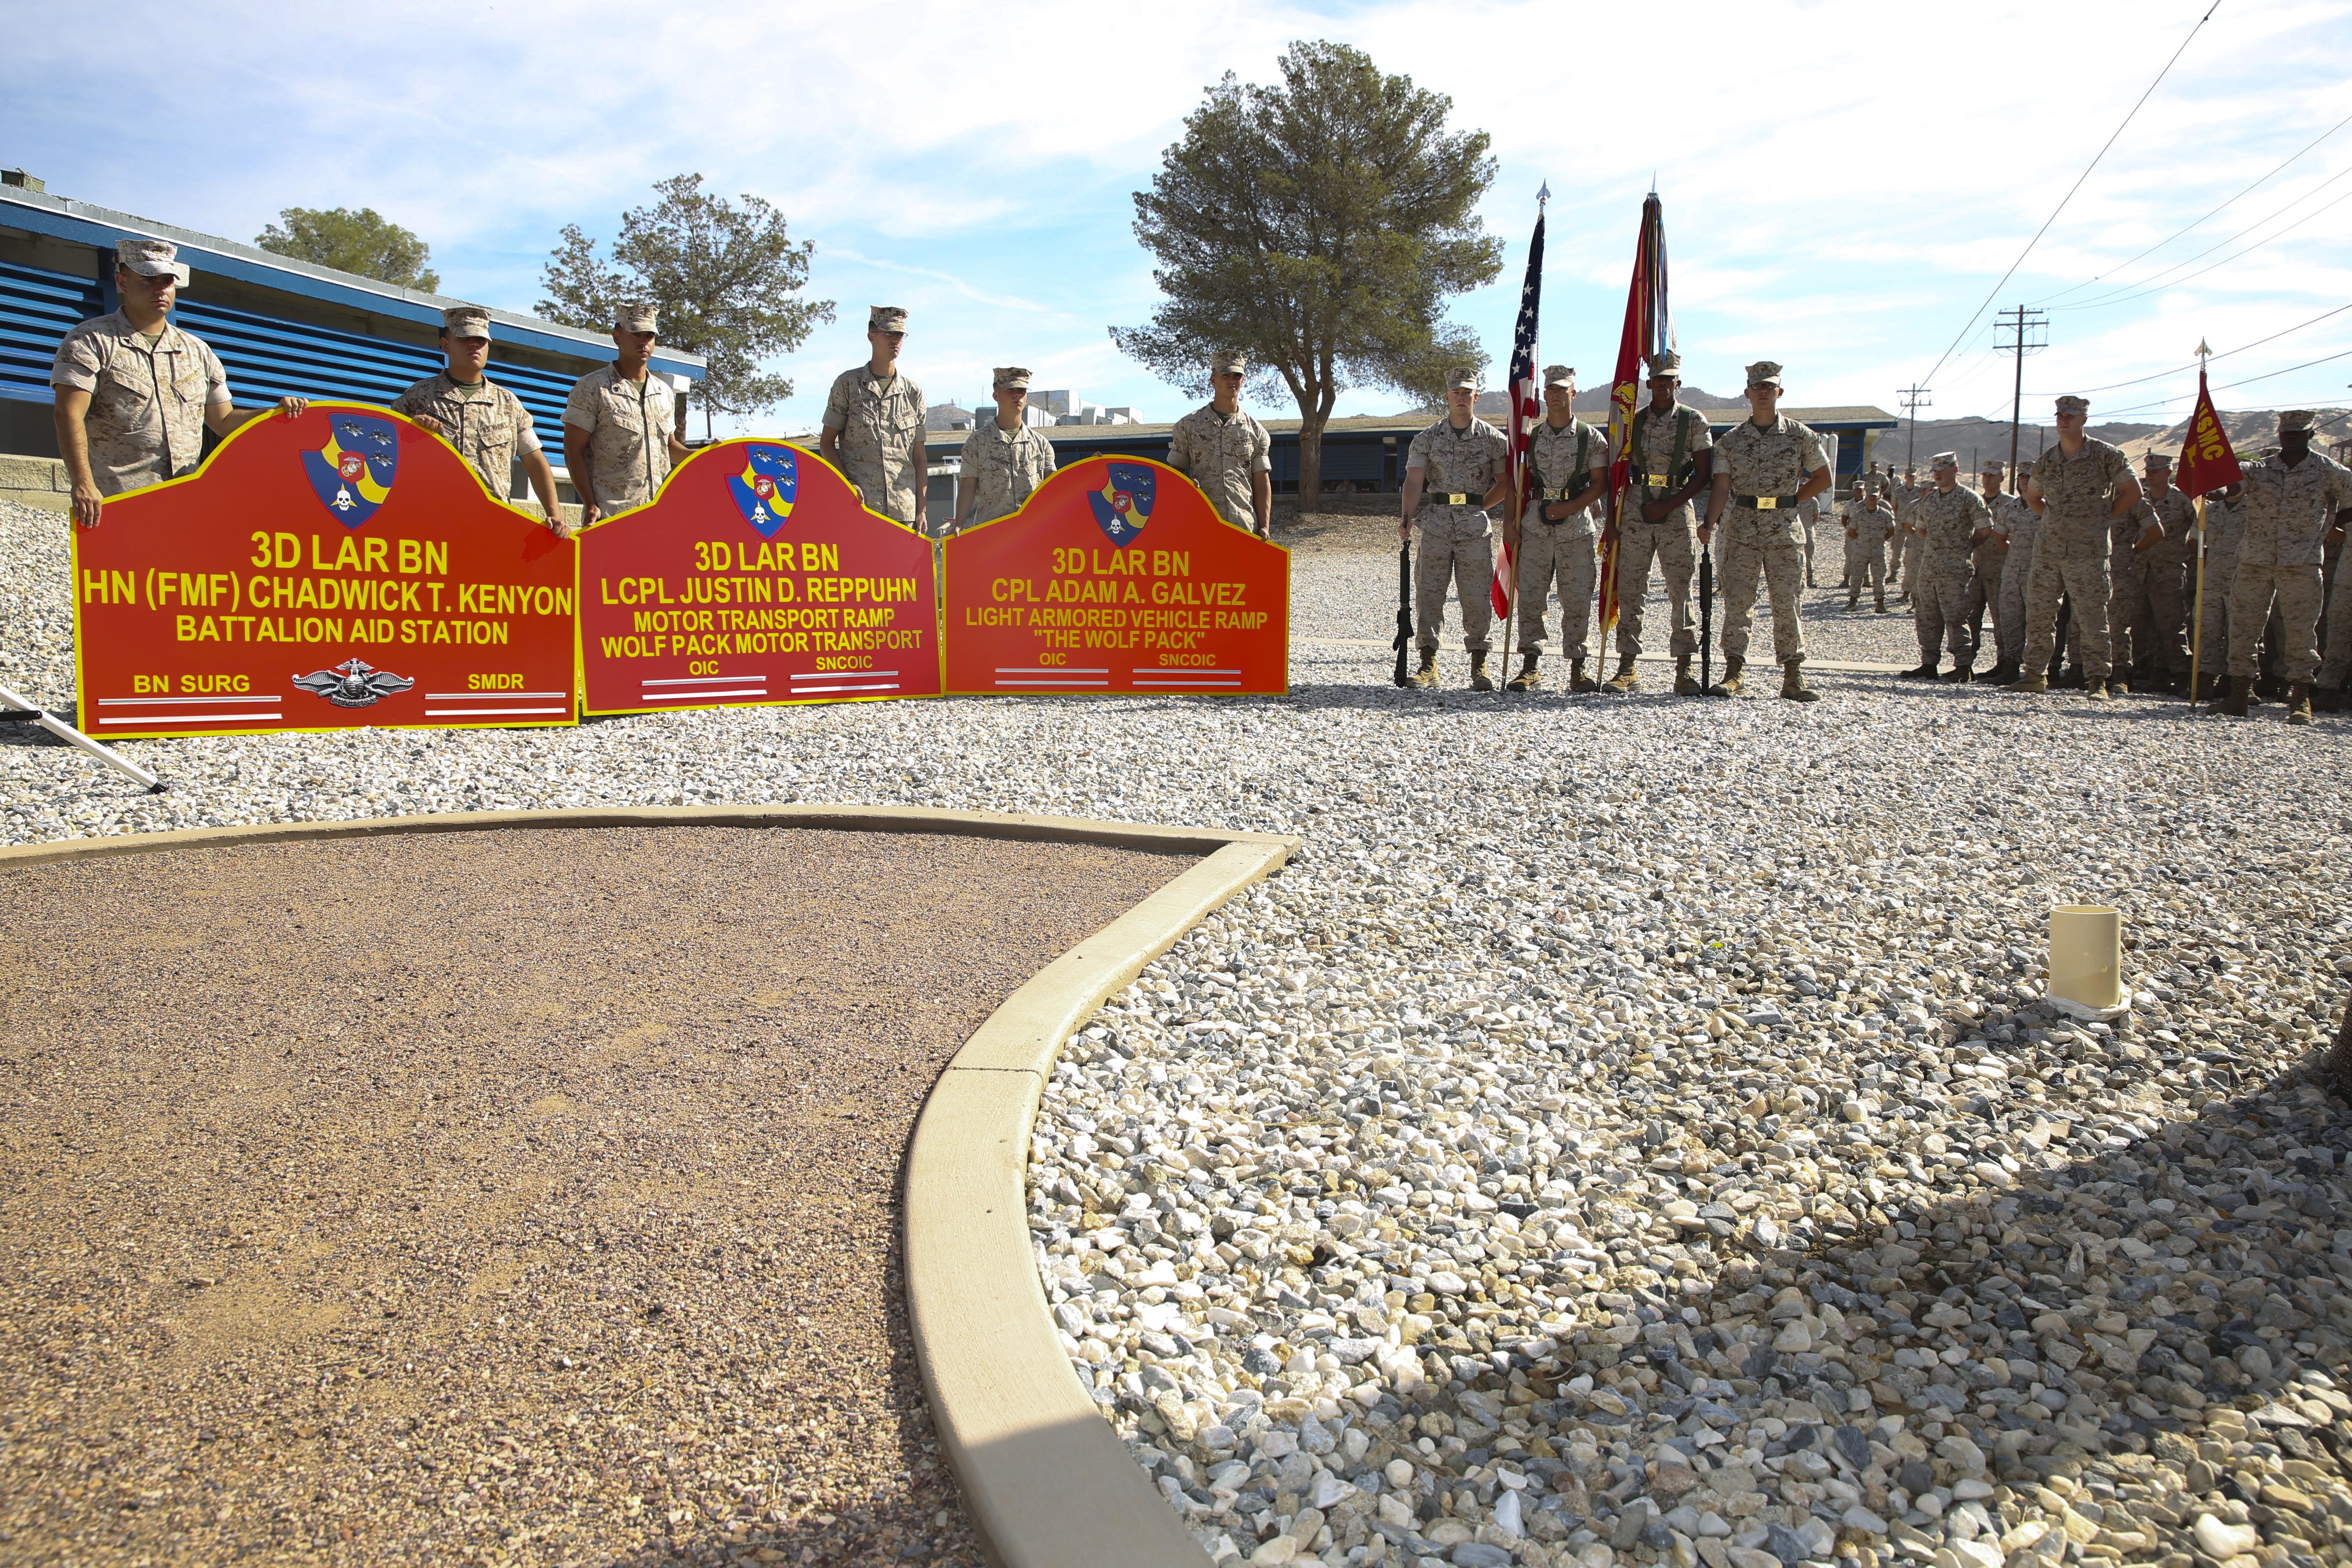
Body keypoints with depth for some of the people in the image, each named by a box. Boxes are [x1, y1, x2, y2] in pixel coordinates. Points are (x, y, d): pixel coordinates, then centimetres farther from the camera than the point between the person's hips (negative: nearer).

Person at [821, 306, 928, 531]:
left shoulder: (913, 392, 14)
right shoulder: (848, 384, 6)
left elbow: (919, 457, 14)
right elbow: (826, 444, 7)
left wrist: (922, 510, 6)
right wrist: (847, 486, -9)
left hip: (905, 511, 3)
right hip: (860, 507, -3)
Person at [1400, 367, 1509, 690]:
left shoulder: (1493, 439, 6)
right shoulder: (1427, 439, 7)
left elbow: (1505, 483, 12)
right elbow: (1414, 480, -3)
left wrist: (1478, 505, 1)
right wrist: (1408, 518, -17)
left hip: (1475, 525, -1)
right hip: (1435, 522, 1)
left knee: (1476, 596, -1)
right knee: (1429, 593, -3)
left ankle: (1479, 665, 8)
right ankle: (1428, 664, 2)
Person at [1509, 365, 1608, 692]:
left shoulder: (1591, 438, 4)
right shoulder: (1531, 437, 11)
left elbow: (1600, 484, 0)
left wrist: (1569, 508, -12)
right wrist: (1514, 522, 5)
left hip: (1577, 526, -2)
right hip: (1536, 524, 2)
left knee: (1577, 599, -1)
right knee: (1530, 597, -2)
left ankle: (1577, 669, 8)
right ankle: (1530, 667, 4)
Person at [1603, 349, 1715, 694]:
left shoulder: (1694, 421, 3)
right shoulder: (1633, 422, 10)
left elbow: (1704, 474, 0)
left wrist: (1669, 505, -11)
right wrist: (1613, 520, 5)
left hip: (1677, 513, -2)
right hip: (1636, 513, 2)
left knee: (1681, 591, -1)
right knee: (1630, 590, 0)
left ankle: (1684, 668, 3)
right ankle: (1627, 668, 4)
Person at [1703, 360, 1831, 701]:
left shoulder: (1800, 436, 4)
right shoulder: (1731, 440, 6)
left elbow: (1823, 478, 12)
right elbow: (1722, 486, -1)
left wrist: (1789, 500, 4)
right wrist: (1710, 523, -15)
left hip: (1784, 530, -1)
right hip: (1742, 529, 1)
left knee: (1787, 603, -1)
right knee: (1736, 602, -3)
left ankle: (1793, 678, 4)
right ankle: (1733, 674, 1)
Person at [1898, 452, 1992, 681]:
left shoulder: (1969, 498, -4)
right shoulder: (1928, 499, 14)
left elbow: (1985, 529, -4)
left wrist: (1964, 547, 5)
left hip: (1954, 570, -7)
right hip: (1928, 567, 7)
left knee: (1955, 618, -8)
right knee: (1927, 617, 8)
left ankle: (1963, 666, -5)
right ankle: (1928, 664, 14)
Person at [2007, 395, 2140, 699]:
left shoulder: (2104, 455, -2)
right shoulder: (2046, 459, 11)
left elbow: (2133, 491, 3)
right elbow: (2033, 496, 27)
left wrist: (2105, 517, 1)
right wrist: (2055, 517, 14)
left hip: (2087, 551, -5)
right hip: (2047, 549, 5)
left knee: (2091, 617, -4)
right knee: (2038, 613, 7)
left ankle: (2096, 680, -1)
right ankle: (2036, 674, 17)